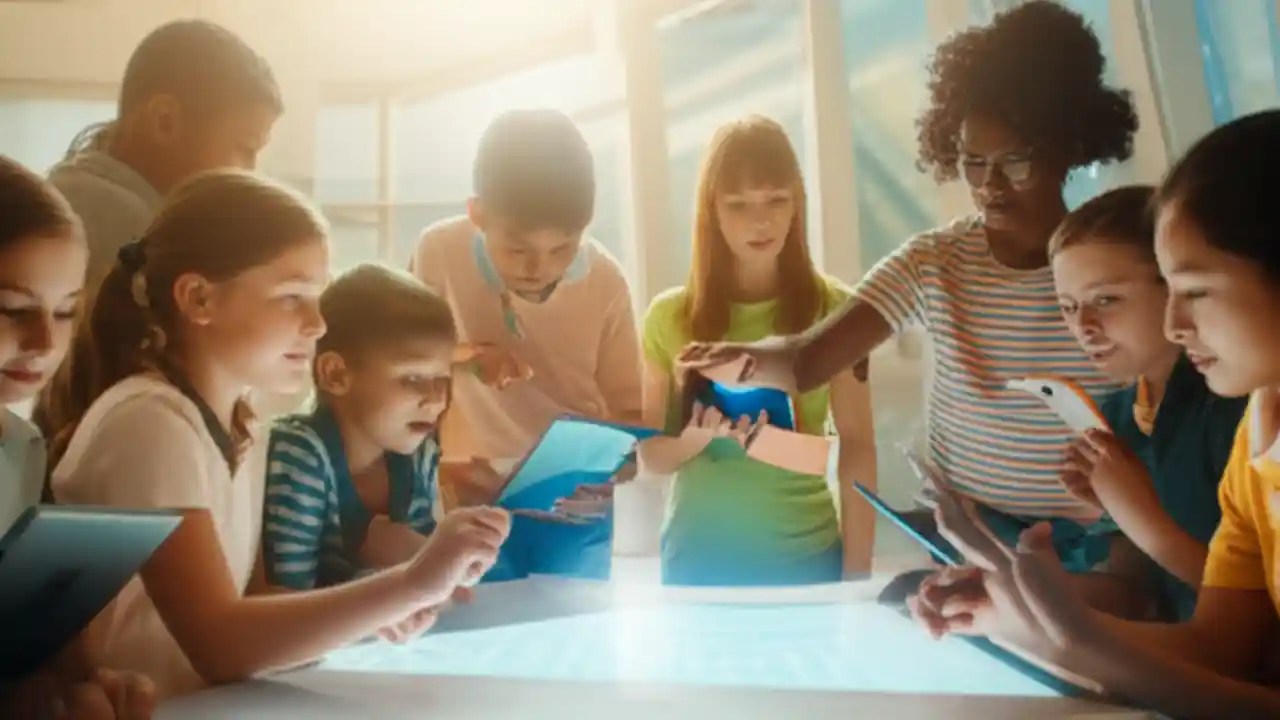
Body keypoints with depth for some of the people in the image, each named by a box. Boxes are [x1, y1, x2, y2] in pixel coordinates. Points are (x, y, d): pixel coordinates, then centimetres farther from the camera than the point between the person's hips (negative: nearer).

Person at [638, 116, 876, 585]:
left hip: (807, 556, 0)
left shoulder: (833, 307, -6)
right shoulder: (670, 315, -4)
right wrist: (698, 438, -19)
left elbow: (858, 446, -5)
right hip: (699, 559, 1)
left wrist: (857, 571, -8)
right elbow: (651, 455, 1)